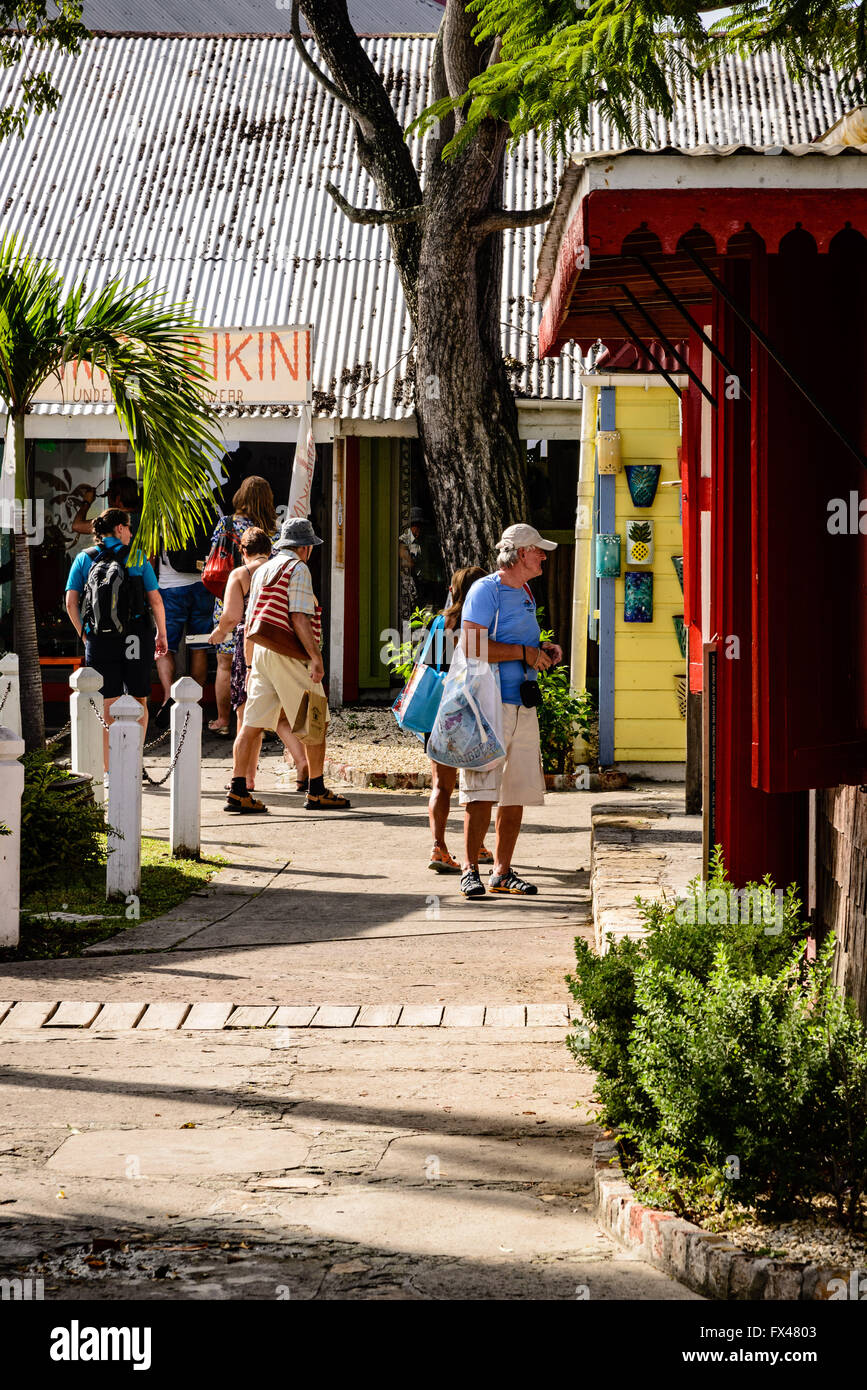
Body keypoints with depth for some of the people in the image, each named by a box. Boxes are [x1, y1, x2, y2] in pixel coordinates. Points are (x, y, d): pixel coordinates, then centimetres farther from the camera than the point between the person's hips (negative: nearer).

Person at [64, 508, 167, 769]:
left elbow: (71, 603, 0)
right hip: (136, 637, -1)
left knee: (108, 705, 5)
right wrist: (162, 634, 11)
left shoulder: (84, 559, 5)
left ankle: (109, 770, 1)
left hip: (100, 639, 1)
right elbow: (155, 600, -1)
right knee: (138, 702, 13)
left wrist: (84, 635, 13)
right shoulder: (137, 558, 1)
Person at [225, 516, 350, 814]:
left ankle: (238, 791, -2)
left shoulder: (261, 571, 18)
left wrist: (251, 666, 24)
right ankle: (317, 792, 6)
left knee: (251, 724, 3)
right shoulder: (298, 569, -6)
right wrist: (316, 657, -19)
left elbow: (250, 625, 20)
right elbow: (299, 619, -18)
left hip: (261, 653, 8)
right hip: (288, 654, -8)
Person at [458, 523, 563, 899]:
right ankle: (470, 870, -6)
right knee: (483, 792, -11)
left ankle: (502, 872, 14)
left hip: (523, 707, 8)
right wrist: (523, 653, -15)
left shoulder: (525, 594, 21)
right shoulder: (487, 590, -7)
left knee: (518, 792, 7)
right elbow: (472, 645, -19)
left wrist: (544, 653, 10)